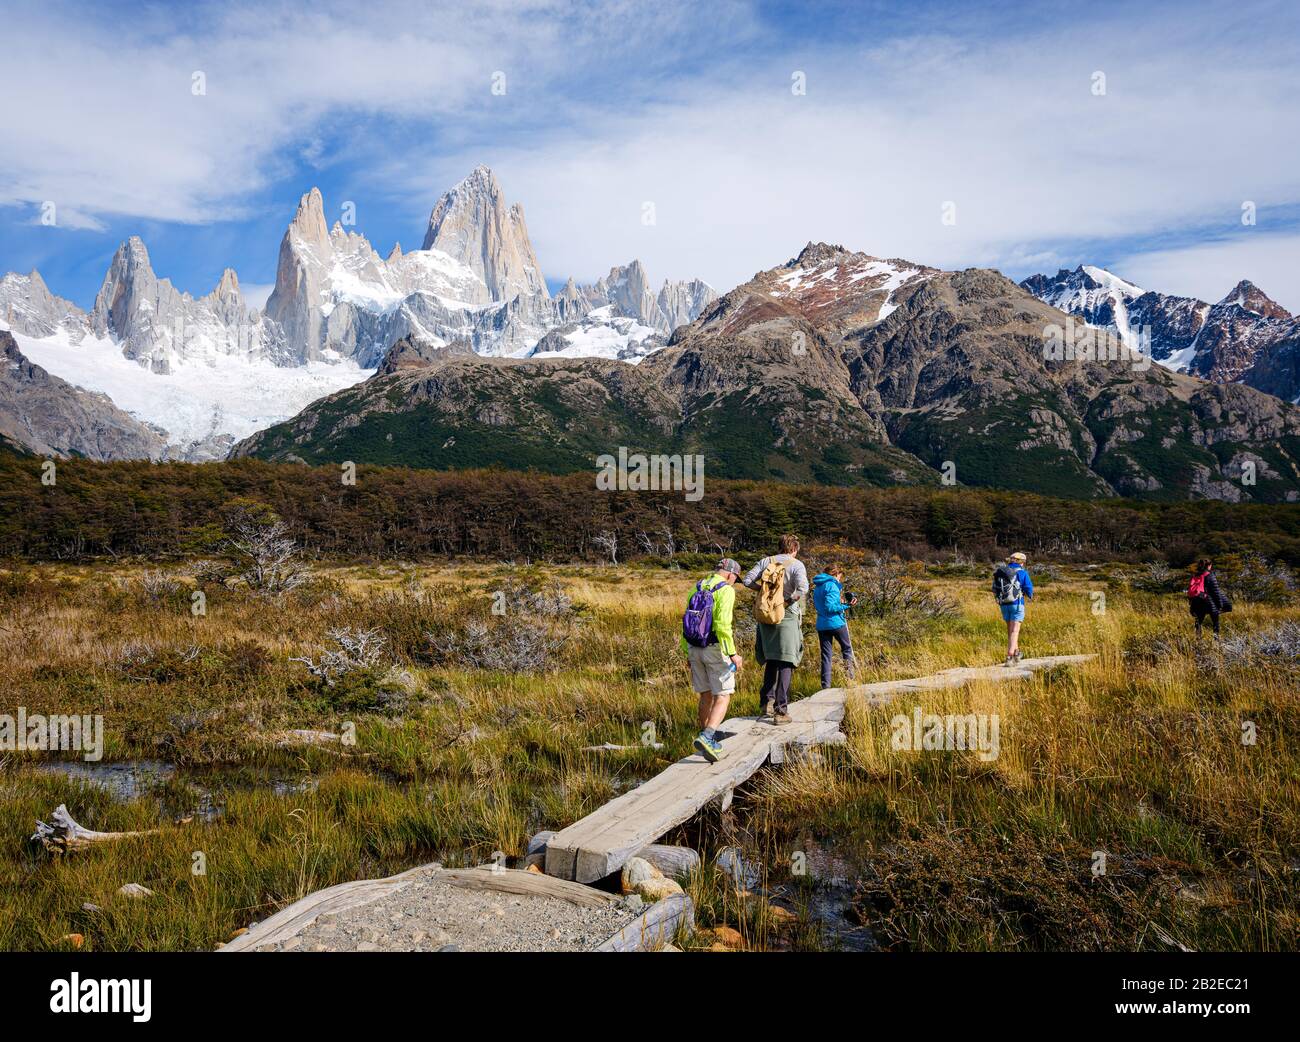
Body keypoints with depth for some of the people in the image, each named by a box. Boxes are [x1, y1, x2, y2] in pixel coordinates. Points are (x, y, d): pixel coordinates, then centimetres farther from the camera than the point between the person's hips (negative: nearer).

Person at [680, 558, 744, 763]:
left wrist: (687, 653, 18)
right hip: (716, 649, -6)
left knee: (706, 696, 17)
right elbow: (723, 624, -22)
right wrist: (732, 653, -19)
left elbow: (687, 621, 12)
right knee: (722, 697, -1)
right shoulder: (726, 590, -11)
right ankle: (706, 739, -19)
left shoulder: (696, 588, 10)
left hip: (695, 648, 7)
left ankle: (707, 740, 23)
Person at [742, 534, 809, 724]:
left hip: (765, 617, 4)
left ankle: (767, 702, 16)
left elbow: (747, 580, -3)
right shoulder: (797, 565, -5)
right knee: (785, 663, 0)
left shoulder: (766, 561, 5)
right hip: (787, 616, -4)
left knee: (771, 660, 19)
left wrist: (763, 589, 8)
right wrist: (790, 599, -7)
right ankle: (781, 711, -4)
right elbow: (803, 588, -21)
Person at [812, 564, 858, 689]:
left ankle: (825, 685, 2)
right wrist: (846, 606, -14)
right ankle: (851, 678, 7)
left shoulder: (817, 586, 13)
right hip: (836, 623, -6)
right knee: (847, 648, 12)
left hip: (821, 625, 6)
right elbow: (830, 607, -20)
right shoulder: (832, 585, -12)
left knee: (826, 655, 6)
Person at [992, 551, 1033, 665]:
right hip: (1017, 604, -5)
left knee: (1011, 629, 22)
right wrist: (1030, 596, 15)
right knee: (1014, 631, -6)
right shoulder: (1022, 572, -4)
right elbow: (1029, 588, -7)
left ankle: (1016, 653, 33)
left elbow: (995, 589, 11)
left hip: (1004, 604, 5)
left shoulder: (1000, 572, 10)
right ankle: (1009, 658, -15)